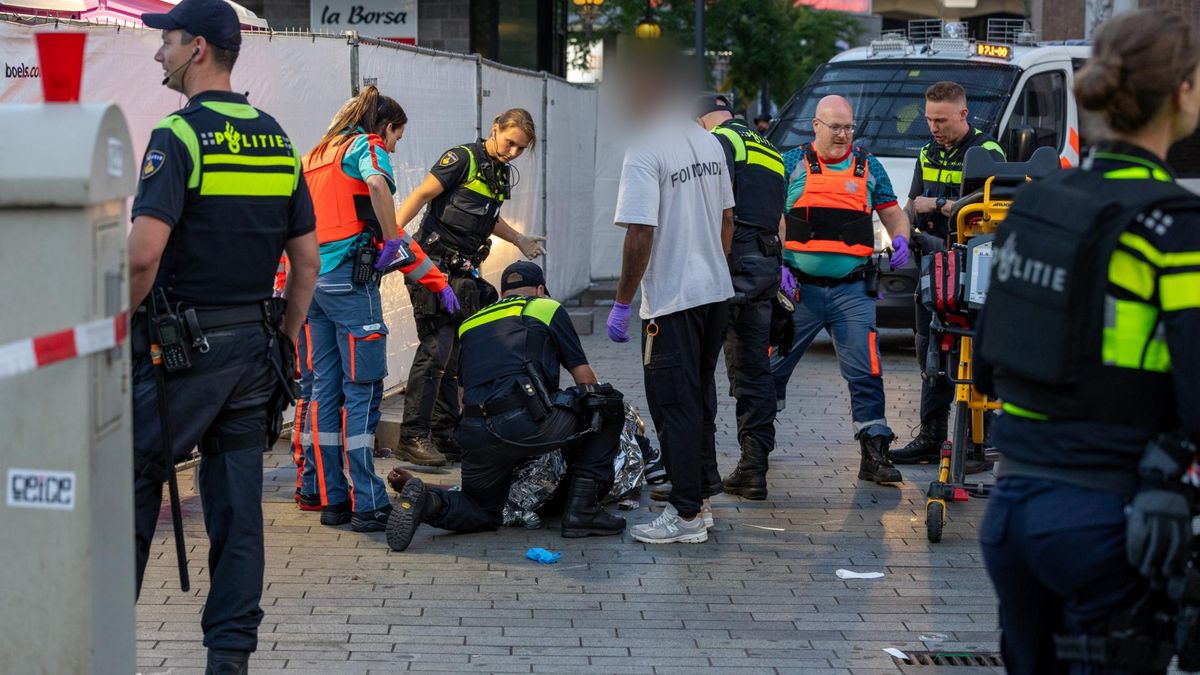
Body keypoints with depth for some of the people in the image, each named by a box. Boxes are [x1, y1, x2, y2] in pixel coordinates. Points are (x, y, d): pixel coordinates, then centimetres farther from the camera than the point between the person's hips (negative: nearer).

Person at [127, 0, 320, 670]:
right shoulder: (276, 139, 9)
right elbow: (308, 261, 12)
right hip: (254, 345, 6)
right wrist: (284, 343, 18)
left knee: (133, 488, 6)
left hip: (183, 346, -6)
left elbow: (144, 253, -23)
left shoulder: (179, 135, -13)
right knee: (238, 500, 7)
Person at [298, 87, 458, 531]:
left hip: (309, 280, 8)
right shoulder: (367, 147, -1)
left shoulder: (316, 155, 22)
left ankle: (328, 496, 14)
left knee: (324, 389, 11)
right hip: (349, 280, -8)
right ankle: (367, 504, -6)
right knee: (362, 390, -5)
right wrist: (390, 242, -16)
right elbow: (377, 183, -25)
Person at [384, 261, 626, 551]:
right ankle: (582, 510, 10)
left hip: (476, 434, 5)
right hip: (531, 423, -5)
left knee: (483, 513, 26)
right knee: (610, 406, 16)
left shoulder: (470, 323, 31)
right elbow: (583, 375, 20)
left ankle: (428, 502, -7)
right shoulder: (546, 308, 18)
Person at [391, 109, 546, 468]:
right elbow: (420, 196, -14)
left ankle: (445, 435, 15)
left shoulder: (502, 173, 15)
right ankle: (412, 436, -10)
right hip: (435, 266, -8)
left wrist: (519, 240, 33)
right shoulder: (463, 159, -10)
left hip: (464, 273, 8)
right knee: (436, 350, -13)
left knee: (456, 354, 9)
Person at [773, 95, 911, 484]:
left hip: (852, 291, 1)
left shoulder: (869, 167, 12)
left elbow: (893, 213, 18)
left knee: (866, 372, -7)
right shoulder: (793, 163, 6)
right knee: (774, 367, 7)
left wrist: (900, 238, -4)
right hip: (799, 287, -1)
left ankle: (875, 454, -4)